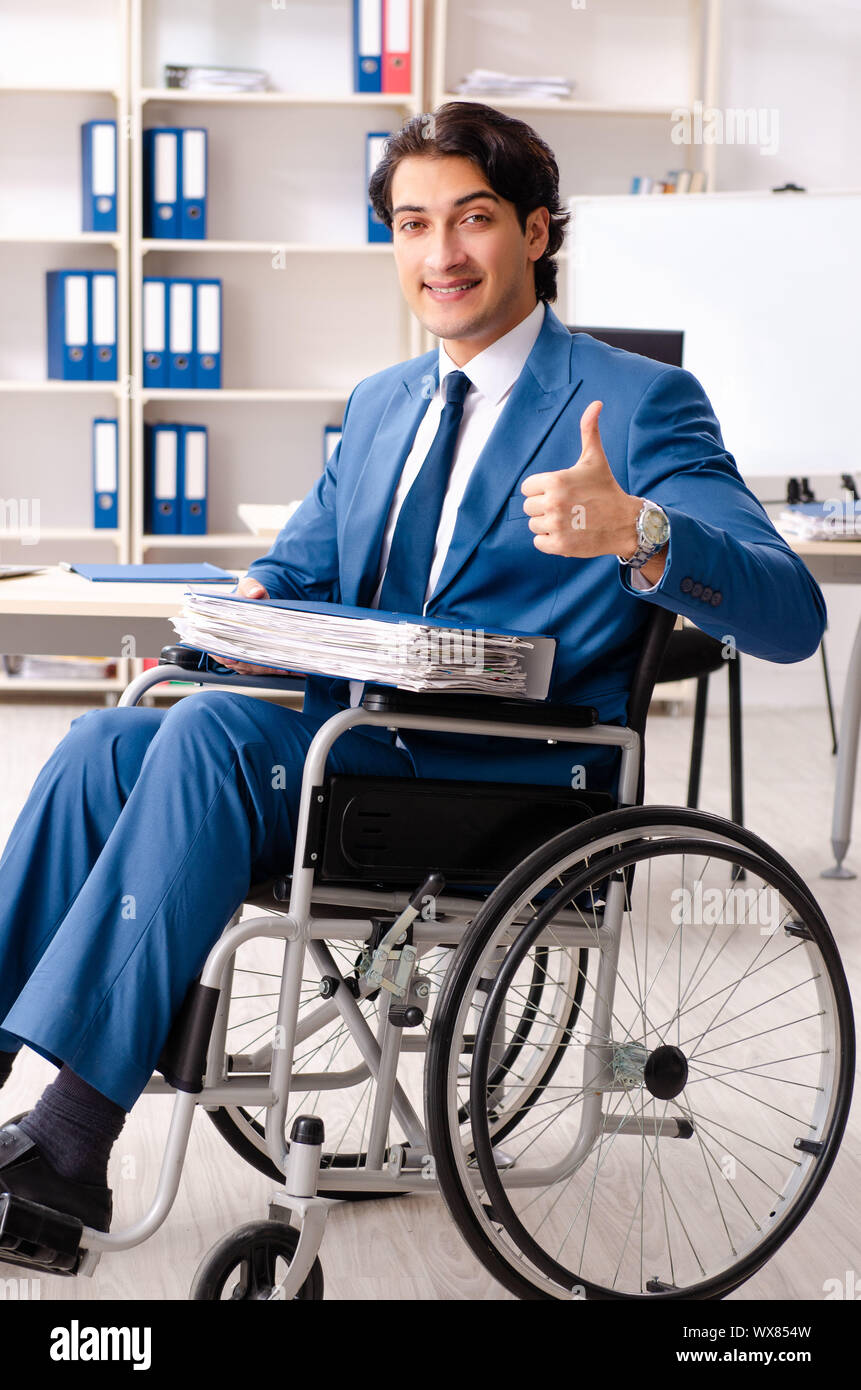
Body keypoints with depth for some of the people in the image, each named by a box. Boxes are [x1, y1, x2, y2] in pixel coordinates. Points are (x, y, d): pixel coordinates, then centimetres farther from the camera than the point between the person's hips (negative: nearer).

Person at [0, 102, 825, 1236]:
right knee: (104, 743, -16)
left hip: (510, 788, -7)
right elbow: (297, 567, 26)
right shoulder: (381, 404, 19)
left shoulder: (639, 404, -3)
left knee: (212, 730, -28)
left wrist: (636, 533, -34)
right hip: (355, 747, 7)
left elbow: (790, 617, -13)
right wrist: (255, 614, 0)